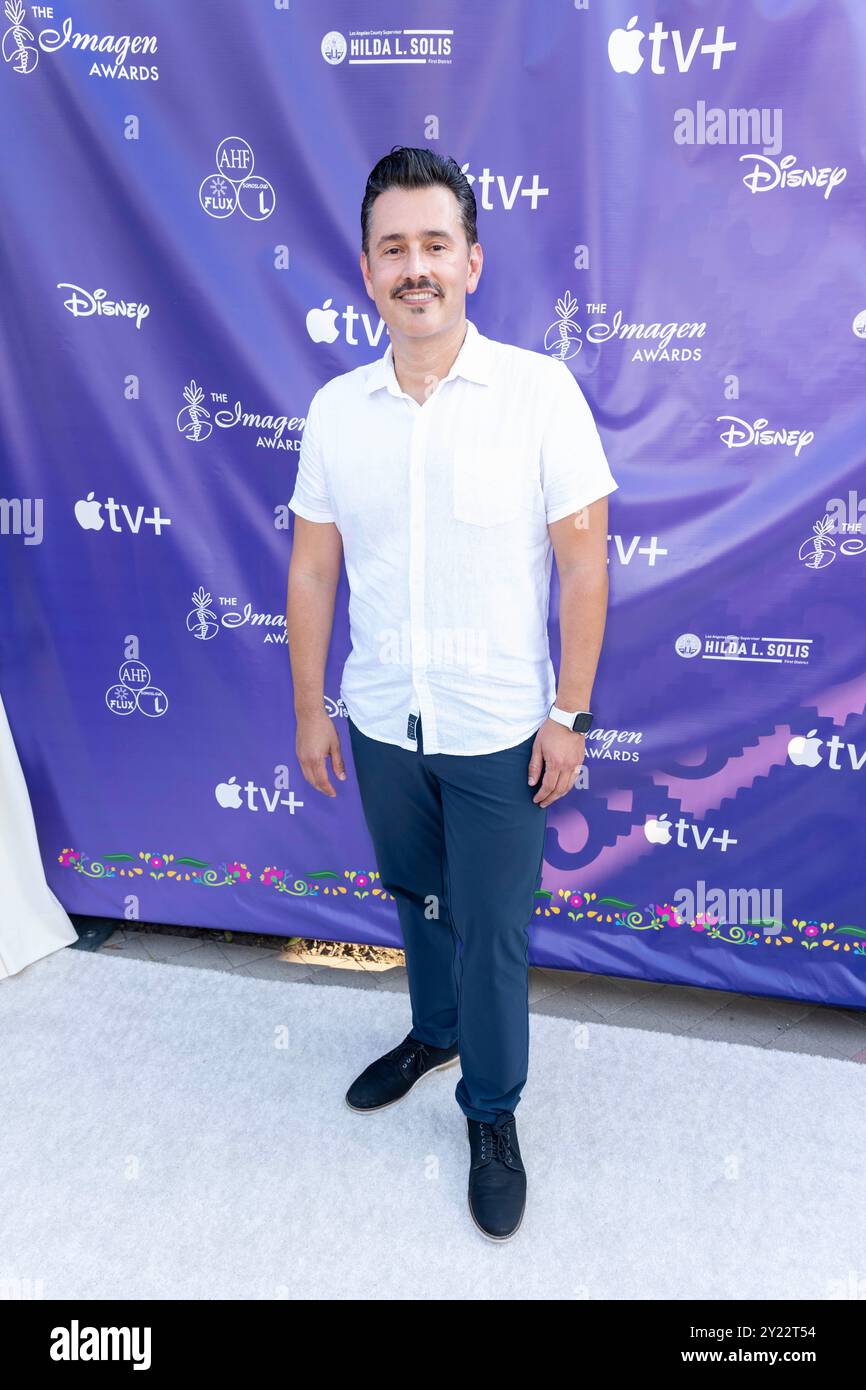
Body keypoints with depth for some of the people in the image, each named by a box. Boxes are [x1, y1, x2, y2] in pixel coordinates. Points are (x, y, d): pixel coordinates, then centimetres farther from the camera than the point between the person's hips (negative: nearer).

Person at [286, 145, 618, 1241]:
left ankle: (492, 1111, 33)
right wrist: (309, 708, 5)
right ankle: (435, 1032, 50)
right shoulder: (335, 408, -1)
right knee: (417, 899, 23)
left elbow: (583, 562, -9)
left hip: (500, 732, -3)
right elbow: (312, 570, 4)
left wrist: (569, 713, -9)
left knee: (493, 932, 10)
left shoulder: (539, 390, -11)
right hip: (380, 724, 4)